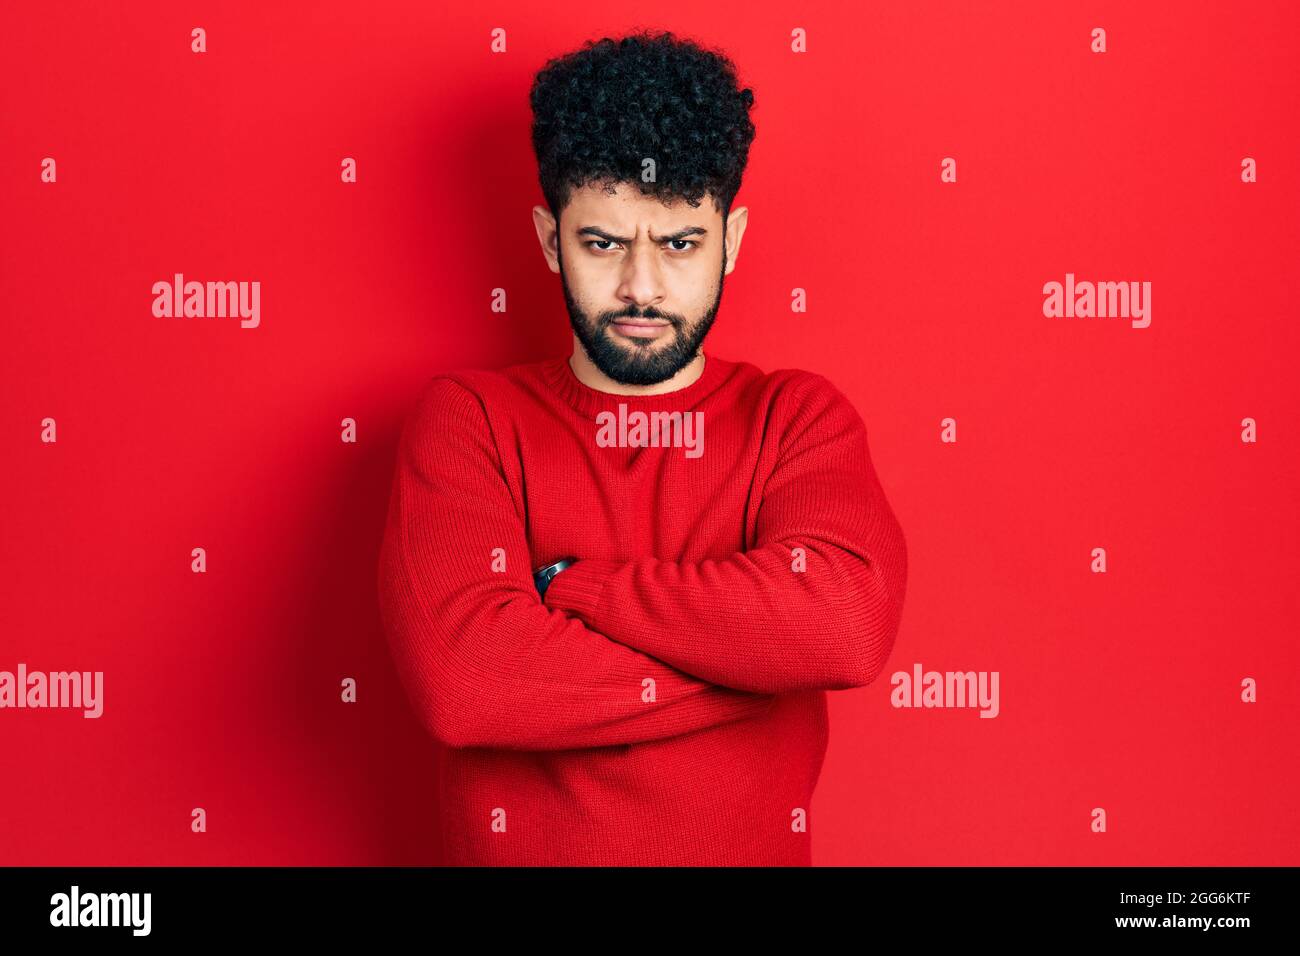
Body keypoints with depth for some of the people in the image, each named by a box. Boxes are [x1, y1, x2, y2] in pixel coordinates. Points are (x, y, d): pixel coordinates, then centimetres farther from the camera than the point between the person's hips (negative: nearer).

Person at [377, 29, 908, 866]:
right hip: (520, 845, -1)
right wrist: (761, 652, -20)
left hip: (754, 843, 1)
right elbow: (457, 678, -23)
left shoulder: (800, 418, -4)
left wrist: (567, 585, -19)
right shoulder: (466, 417, -7)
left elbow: (849, 621, -24)